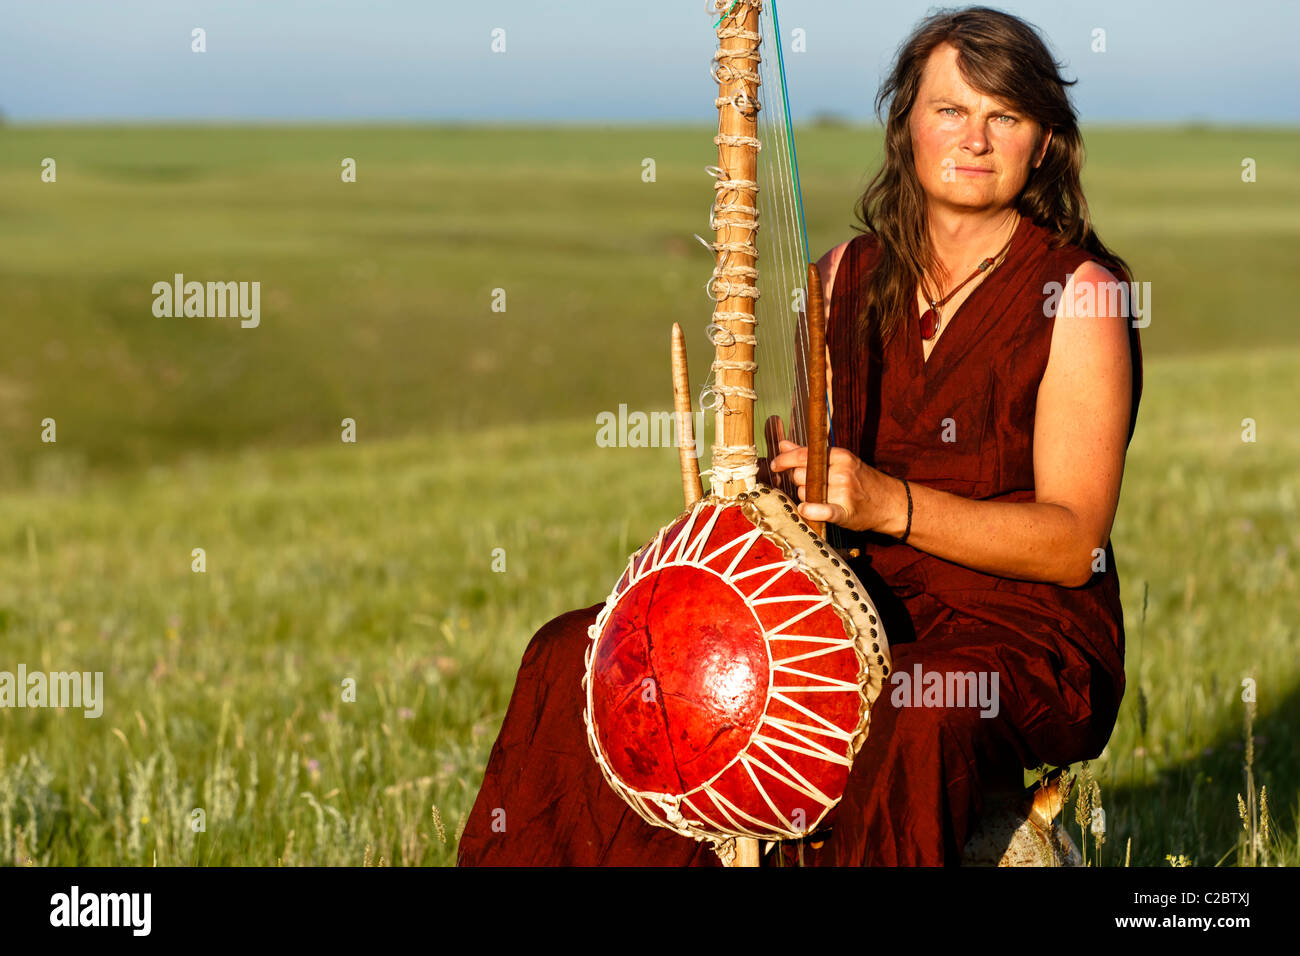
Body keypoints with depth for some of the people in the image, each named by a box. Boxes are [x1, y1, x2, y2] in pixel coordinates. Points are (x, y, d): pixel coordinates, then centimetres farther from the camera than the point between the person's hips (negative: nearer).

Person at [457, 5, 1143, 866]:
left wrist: (890, 504, -25)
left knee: (911, 720, -42)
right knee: (577, 658, -8)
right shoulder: (848, 279, 11)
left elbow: (1072, 543, -13)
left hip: (1029, 643, -6)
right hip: (859, 614, 6)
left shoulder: (1077, 295, -6)